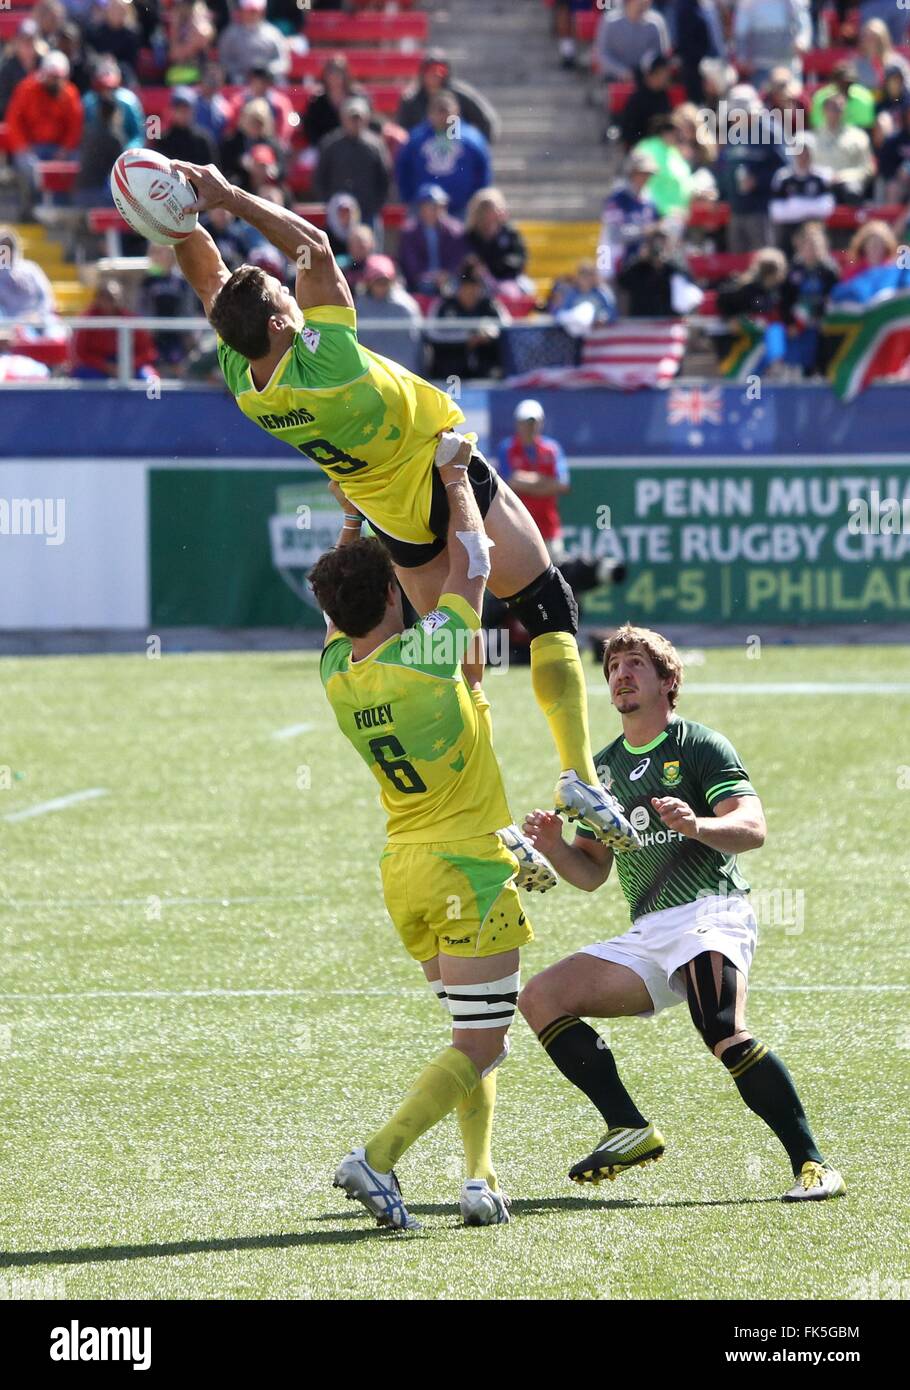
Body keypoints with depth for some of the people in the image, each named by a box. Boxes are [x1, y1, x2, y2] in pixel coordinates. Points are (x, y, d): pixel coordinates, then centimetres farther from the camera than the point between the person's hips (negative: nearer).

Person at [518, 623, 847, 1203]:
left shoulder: (701, 746, 0)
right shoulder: (601, 768, 20)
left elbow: (753, 828, -12)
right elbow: (592, 873, 22)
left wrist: (695, 825, -32)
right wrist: (553, 846, 1)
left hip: (710, 912, -7)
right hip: (647, 936, 7)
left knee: (726, 1036, -31)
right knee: (541, 998, -6)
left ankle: (812, 1164, -28)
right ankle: (630, 1130, -7)